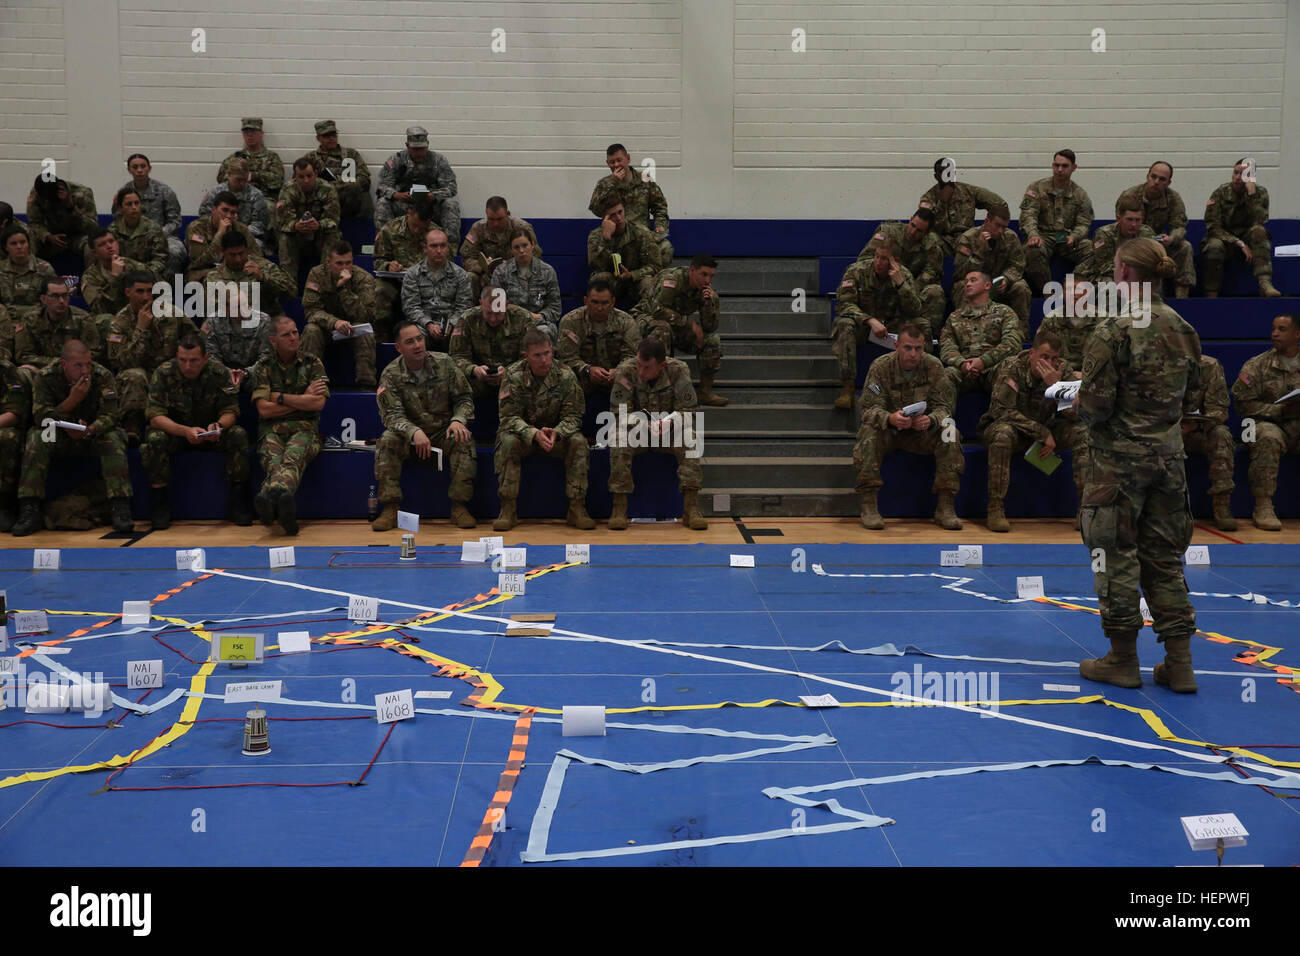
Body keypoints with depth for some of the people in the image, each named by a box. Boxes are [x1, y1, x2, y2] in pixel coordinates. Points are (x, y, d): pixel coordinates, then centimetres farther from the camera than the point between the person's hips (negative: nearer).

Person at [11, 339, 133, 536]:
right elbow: (40, 418, -20)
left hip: (93, 433, 0)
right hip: (58, 436, 0)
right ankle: (30, 510, -28)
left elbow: (109, 416, -19)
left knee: (113, 440, -31)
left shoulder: (103, 376, -14)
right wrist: (72, 400, -32)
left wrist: (89, 430, -41)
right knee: (36, 439, -29)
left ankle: (120, 507, -34)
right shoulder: (45, 377, -13)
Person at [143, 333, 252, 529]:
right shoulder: (162, 374, -16)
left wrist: (219, 425, -37)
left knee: (238, 435, -27)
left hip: (211, 432, 1)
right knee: (155, 439, -33)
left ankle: (238, 502, -17)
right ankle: (160, 503, -19)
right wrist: (185, 431, -41)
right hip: (174, 431, -1)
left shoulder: (220, 372, -12)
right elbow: (155, 416, -23)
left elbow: (230, 410, -12)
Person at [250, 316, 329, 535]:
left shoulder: (312, 363, 14)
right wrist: (303, 398, 3)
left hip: (304, 429, -1)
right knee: (274, 461, -36)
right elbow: (264, 409, 3)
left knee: (292, 458, -38)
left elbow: (318, 403, 0)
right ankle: (282, 500, -67)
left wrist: (281, 398, 1)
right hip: (272, 430, 1)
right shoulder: (263, 367, 14)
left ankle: (270, 494, -69)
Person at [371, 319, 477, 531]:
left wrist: (458, 420, -21)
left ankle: (459, 507, -25)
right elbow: (392, 414, -16)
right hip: (409, 434, 0)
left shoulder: (444, 363, -2)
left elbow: (464, 397, 2)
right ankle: (390, 509, -26)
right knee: (387, 441, -30)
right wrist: (414, 432, -36)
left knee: (464, 440, -31)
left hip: (444, 432, 0)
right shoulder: (391, 375, -7)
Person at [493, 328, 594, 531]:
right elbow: (509, 417, -15)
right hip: (523, 432, -1)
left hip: (556, 433, 1)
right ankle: (508, 510, -27)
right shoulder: (514, 375, -12)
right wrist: (534, 434, -34)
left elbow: (573, 416, -9)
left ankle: (577, 508, -22)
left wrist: (556, 432, -32)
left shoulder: (565, 376, -9)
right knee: (508, 442, -33)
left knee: (578, 442, -28)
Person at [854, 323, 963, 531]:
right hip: (889, 430, -1)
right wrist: (890, 418, -41)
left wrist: (931, 420, -35)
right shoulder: (880, 366, -12)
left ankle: (945, 507, -23)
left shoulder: (934, 366, -7)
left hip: (923, 432, 2)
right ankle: (868, 506, -29)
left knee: (950, 435, -26)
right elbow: (870, 408, -17)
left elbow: (945, 406, -10)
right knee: (869, 433, -33)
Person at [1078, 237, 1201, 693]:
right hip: (1168, 456, 6)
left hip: (1119, 458, -6)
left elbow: (1094, 406, -17)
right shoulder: (1184, 331, 5)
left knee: (1118, 555, 5)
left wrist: (1086, 415, 5)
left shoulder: (1112, 332, -16)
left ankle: (1123, 659, 14)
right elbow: (1190, 398, 12)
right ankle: (1180, 664, 16)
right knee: (1164, 557, 13)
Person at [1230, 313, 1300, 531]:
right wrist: (1280, 409, -13)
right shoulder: (1256, 365, 5)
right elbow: (1244, 404, -3)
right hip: (1268, 422, -2)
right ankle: (1263, 507, -32)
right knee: (1268, 438, -36)